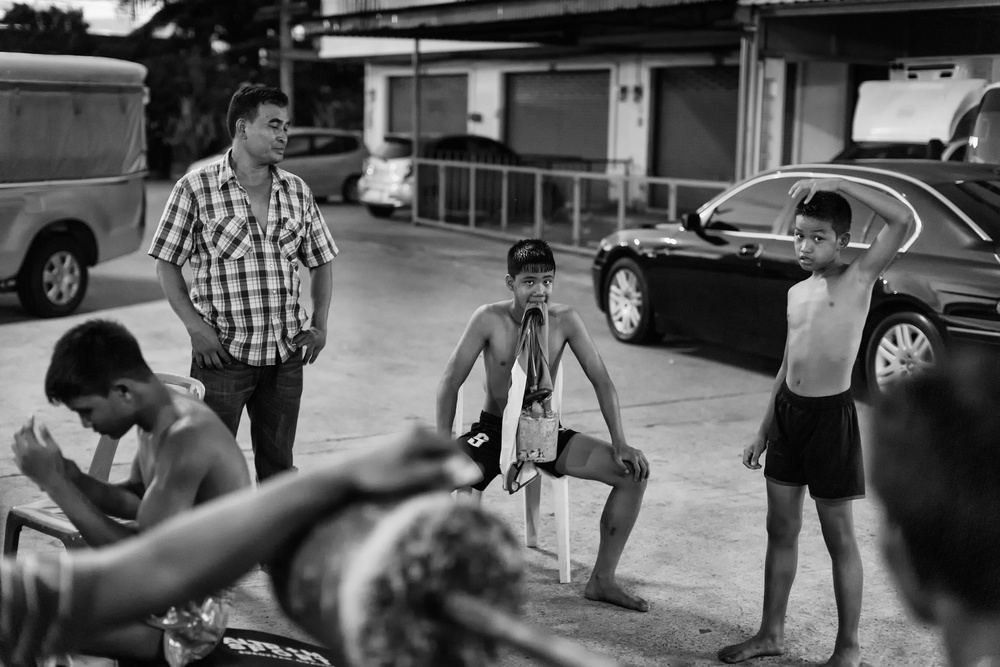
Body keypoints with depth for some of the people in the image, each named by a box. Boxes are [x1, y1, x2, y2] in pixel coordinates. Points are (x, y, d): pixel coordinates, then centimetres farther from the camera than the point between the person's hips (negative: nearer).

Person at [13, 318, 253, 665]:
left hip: (189, 614, -10)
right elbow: (138, 501, 15)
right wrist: (73, 478, -4)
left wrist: (55, 483, -25)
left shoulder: (186, 438, -28)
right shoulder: (159, 416, 1)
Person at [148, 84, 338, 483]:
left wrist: (319, 324, 3)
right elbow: (166, 265, -2)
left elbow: (321, 262, 16)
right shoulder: (196, 189, -4)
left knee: (278, 465, 11)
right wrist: (194, 325, -13)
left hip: (286, 356, 4)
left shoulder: (298, 192, 8)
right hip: (222, 354, -4)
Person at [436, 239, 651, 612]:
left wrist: (620, 444, -15)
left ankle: (602, 580, 2)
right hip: (494, 428, -2)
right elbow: (451, 381, -13)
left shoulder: (565, 321, -10)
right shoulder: (490, 319, -15)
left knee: (634, 473, -13)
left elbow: (601, 381, -7)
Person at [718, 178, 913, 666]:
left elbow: (903, 220, -22)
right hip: (787, 411, 6)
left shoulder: (859, 277, -7)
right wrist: (764, 431, 18)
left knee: (839, 536, 3)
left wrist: (839, 184, -21)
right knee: (781, 529, 14)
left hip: (831, 414, -6)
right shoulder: (796, 293, 11)